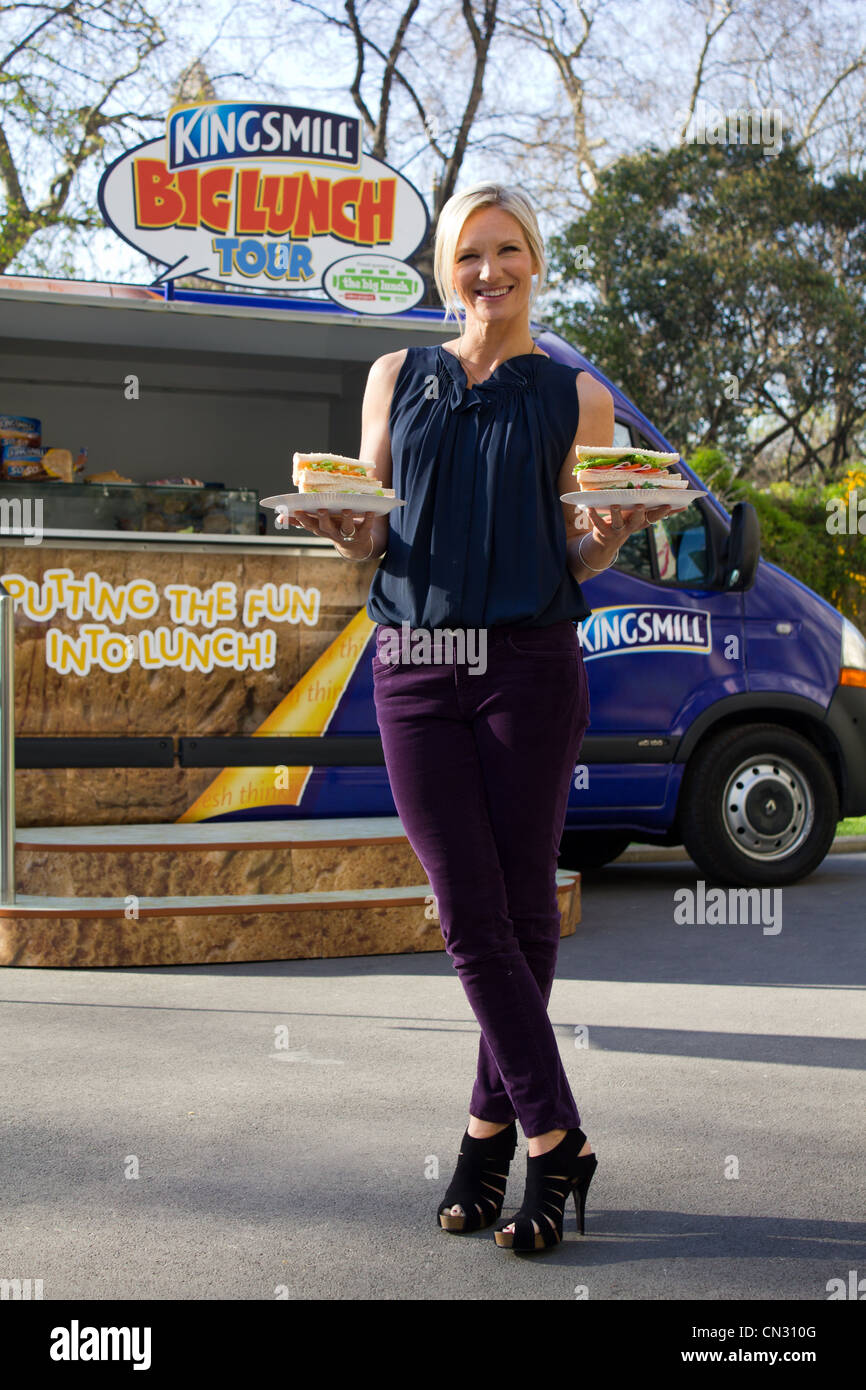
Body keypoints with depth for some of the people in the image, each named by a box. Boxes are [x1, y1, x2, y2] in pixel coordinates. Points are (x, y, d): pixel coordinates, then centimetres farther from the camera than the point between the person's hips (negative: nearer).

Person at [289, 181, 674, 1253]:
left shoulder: (575, 397, 9)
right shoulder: (399, 378, 14)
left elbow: (577, 562, 11)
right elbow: (374, 536, 15)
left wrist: (619, 530, -10)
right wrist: (345, 531, -6)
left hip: (530, 664, -1)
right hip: (416, 666, 1)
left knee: (524, 913, 3)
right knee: (471, 919, -2)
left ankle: (492, 1126, 19)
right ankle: (556, 1141, 8)